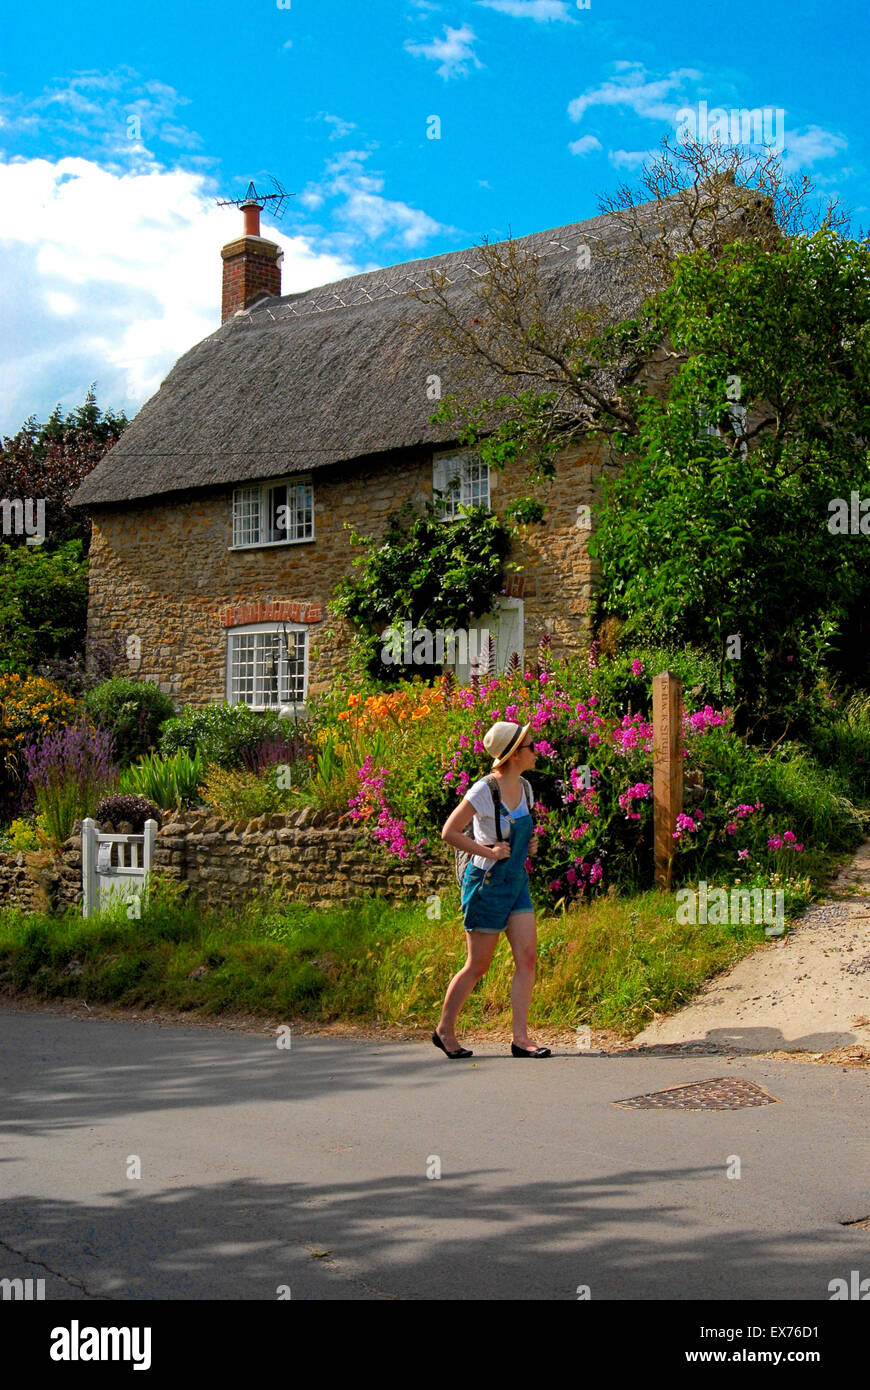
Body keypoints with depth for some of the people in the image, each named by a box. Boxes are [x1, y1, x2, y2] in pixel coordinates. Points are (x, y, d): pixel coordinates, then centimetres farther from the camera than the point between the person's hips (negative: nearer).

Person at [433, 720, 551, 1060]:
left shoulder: (524, 788, 7)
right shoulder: (484, 791, -17)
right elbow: (449, 832, -18)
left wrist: (529, 845, 5)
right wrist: (489, 852, -20)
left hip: (516, 883, 7)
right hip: (487, 883, -7)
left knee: (527, 958, -3)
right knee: (478, 966, 2)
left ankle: (520, 1038, -1)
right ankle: (445, 1030, 20)